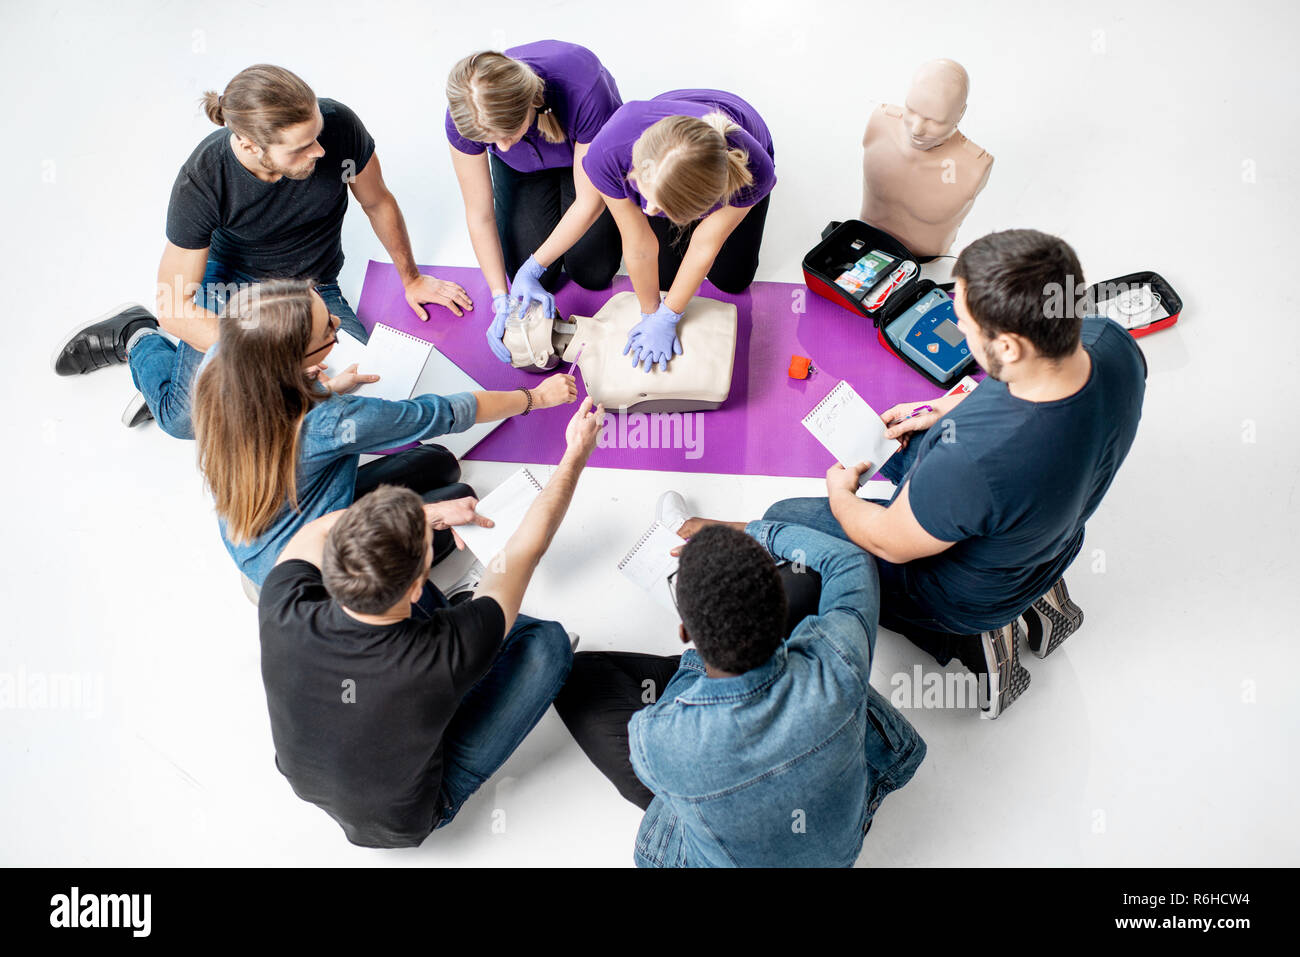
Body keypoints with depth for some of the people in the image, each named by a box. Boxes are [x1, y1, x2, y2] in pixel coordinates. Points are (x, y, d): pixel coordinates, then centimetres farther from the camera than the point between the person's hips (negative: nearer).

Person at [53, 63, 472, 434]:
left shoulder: (339, 125, -25)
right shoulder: (202, 180, -28)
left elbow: (378, 203, -2)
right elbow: (174, 307, -23)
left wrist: (410, 278, 9)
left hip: (315, 288, 3)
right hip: (231, 279, -3)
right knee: (192, 420, -19)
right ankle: (137, 339, 16)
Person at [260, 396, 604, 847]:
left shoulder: (283, 612, -33)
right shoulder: (447, 653, -41)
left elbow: (318, 529, -8)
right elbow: (527, 548, -25)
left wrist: (428, 514, -3)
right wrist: (577, 453, -13)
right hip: (405, 823, -3)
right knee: (547, 640, -6)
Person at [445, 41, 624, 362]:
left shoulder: (584, 89, -44)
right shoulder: (465, 118, -36)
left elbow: (590, 202, -31)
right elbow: (479, 215, -22)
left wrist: (533, 268, -30)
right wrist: (501, 300, -25)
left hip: (589, 151, -1)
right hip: (522, 168, 2)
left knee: (593, 272, -5)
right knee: (534, 275, -6)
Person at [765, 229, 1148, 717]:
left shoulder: (970, 459, -45)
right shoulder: (1111, 342, -25)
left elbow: (891, 544, -23)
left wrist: (841, 496, -3)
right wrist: (951, 409, 3)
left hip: (968, 593, -7)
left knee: (780, 522, 10)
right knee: (888, 439, 29)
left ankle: (971, 641, 4)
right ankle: (1034, 594, 20)